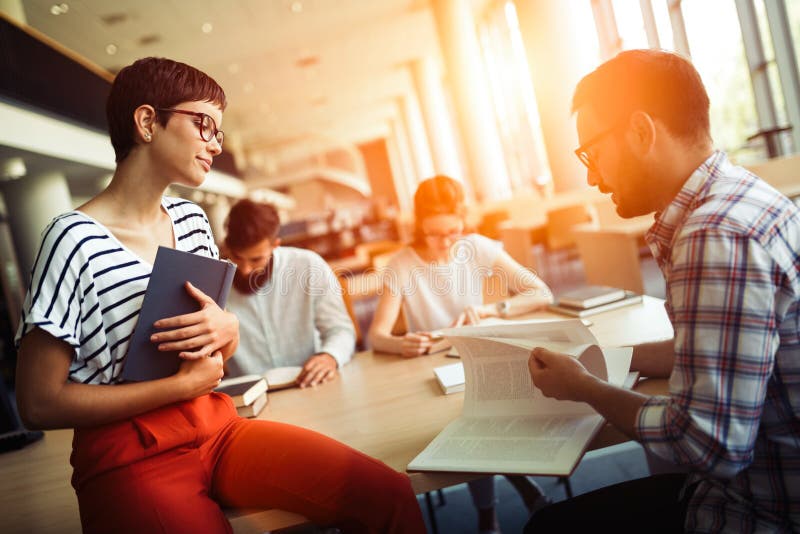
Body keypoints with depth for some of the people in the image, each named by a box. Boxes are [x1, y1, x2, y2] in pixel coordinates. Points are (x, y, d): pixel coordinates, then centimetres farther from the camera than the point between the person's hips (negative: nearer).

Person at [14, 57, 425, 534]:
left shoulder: (192, 220, 9)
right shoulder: (75, 239, -12)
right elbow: (40, 404, -12)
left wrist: (228, 329, -7)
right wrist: (182, 385, -13)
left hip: (217, 427, 6)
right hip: (131, 458, -5)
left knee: (388, 494, -16)